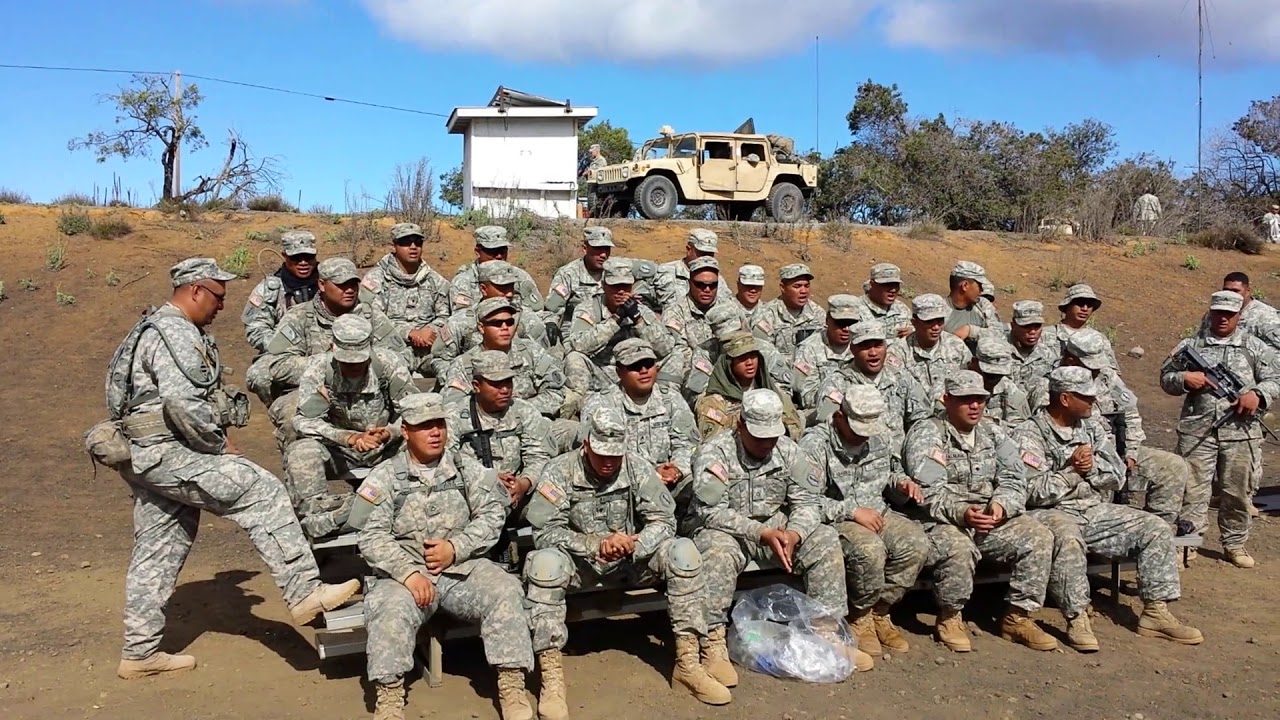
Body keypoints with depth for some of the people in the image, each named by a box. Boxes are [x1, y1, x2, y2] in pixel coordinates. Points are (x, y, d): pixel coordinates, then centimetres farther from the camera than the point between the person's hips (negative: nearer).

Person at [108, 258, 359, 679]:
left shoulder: (154, 328, 21)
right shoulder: (176, 333, -14)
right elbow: (182, 403, -27)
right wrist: (219, 444, -14)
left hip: (145, 456, 11)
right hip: (166, 453, -11)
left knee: (159, 549, 15)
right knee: (262, 493, -14)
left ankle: (140, 652, 23)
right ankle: (304, 593, -14)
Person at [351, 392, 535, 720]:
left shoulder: (466, 469, 10)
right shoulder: (385, 477, 3)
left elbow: (492, 515, 3)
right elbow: (372, 537, -7)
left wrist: (456, 548, -12)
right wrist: (409, 572, -21)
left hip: (462, 567, 2)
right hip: (405, 571, -2)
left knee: (505, 591, -22)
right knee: (391, 608, -31)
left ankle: (512, 686, -16)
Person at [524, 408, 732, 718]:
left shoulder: (638, 468, -6)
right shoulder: (560, 470, -12)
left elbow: (664, 520, -10)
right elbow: (545, 532, -18)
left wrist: (633, 544, -31)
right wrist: (596, 544, -31)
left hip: (629, 562, 2)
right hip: (579, 562, -2)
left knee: (684, 551, -22)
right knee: (544, 562, -36)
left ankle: (688, 664, -16)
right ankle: (551, 675, -29)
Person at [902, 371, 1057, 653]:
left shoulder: (993, 433, 14)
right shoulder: (925, 434, -5)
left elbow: (1013, 479, 5)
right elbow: (929, 492, -16)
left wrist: (1001, 505, -17)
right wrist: (961, 513, -32)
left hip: (992, 518, 6)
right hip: (942, 521, -6)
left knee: (1039, 536, -14)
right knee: (957, 547, -36)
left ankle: (1018, 616, -1)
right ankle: (950, 618, -9)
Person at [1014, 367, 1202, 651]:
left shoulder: (1091, 427, 15)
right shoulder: (1029, 434, -8)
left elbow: (1117, 474, 9)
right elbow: (1034, 492, -17)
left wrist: (1092, 466, -11)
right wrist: (1074, 470, -11)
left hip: (1095, 510, 7)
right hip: (1051, 514, -7)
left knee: (1157, 529, -5)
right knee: (1068, 538, -39)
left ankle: (1155, 612, -1)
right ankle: (1077, 619, -29)